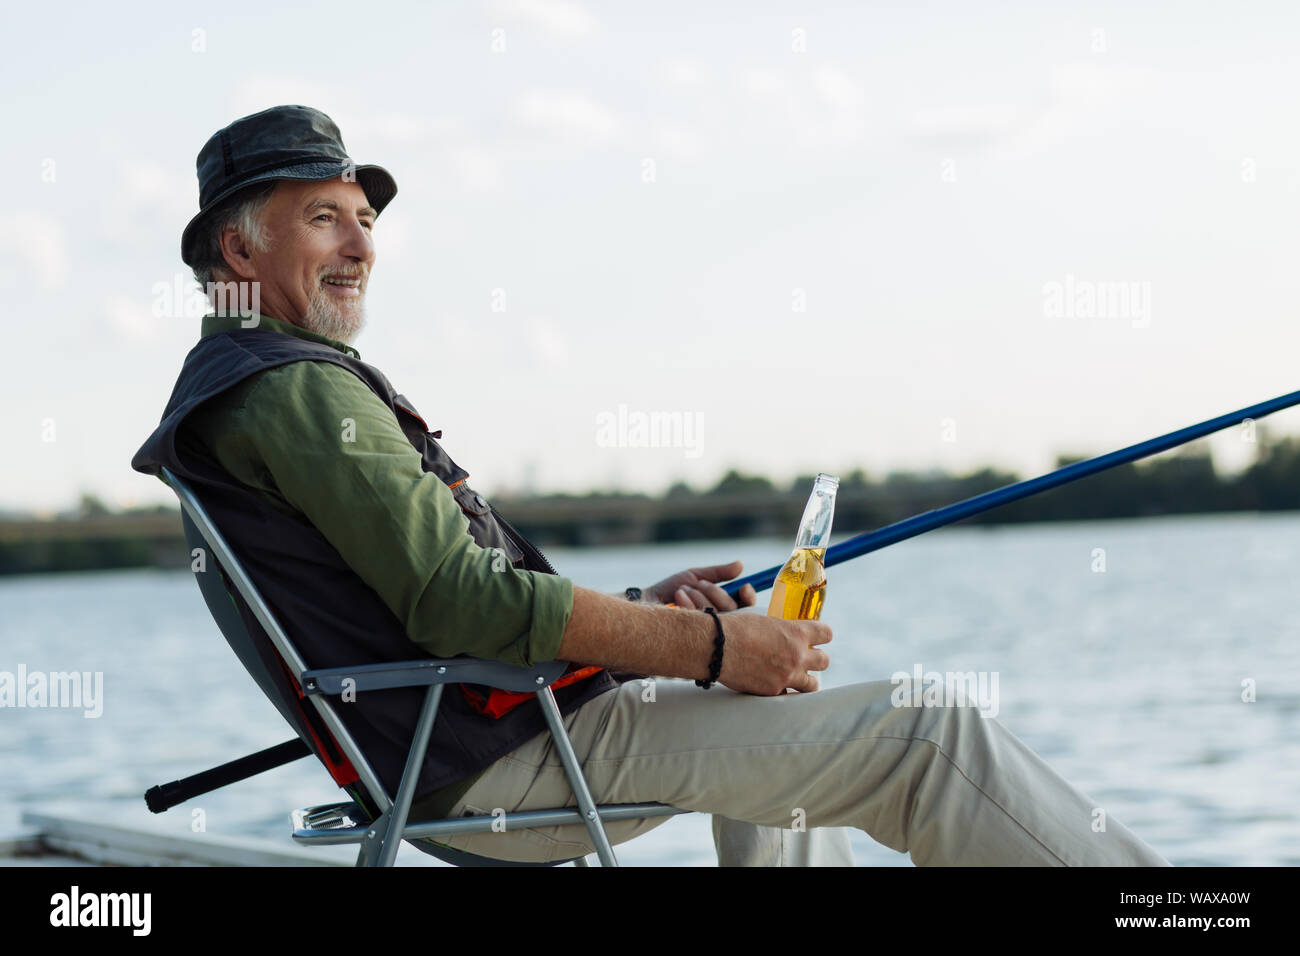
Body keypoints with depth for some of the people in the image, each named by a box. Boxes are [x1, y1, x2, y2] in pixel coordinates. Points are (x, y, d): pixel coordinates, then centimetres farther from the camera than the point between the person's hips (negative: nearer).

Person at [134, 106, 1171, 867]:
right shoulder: (297, 389, -15)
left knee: (767, 706, 34)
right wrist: (709, 645, -18)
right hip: (508, 755, -11)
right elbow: (460, 603, -23)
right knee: (928, 738, -10)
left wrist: (643, 609, 10)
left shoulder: (229, 389, 18)